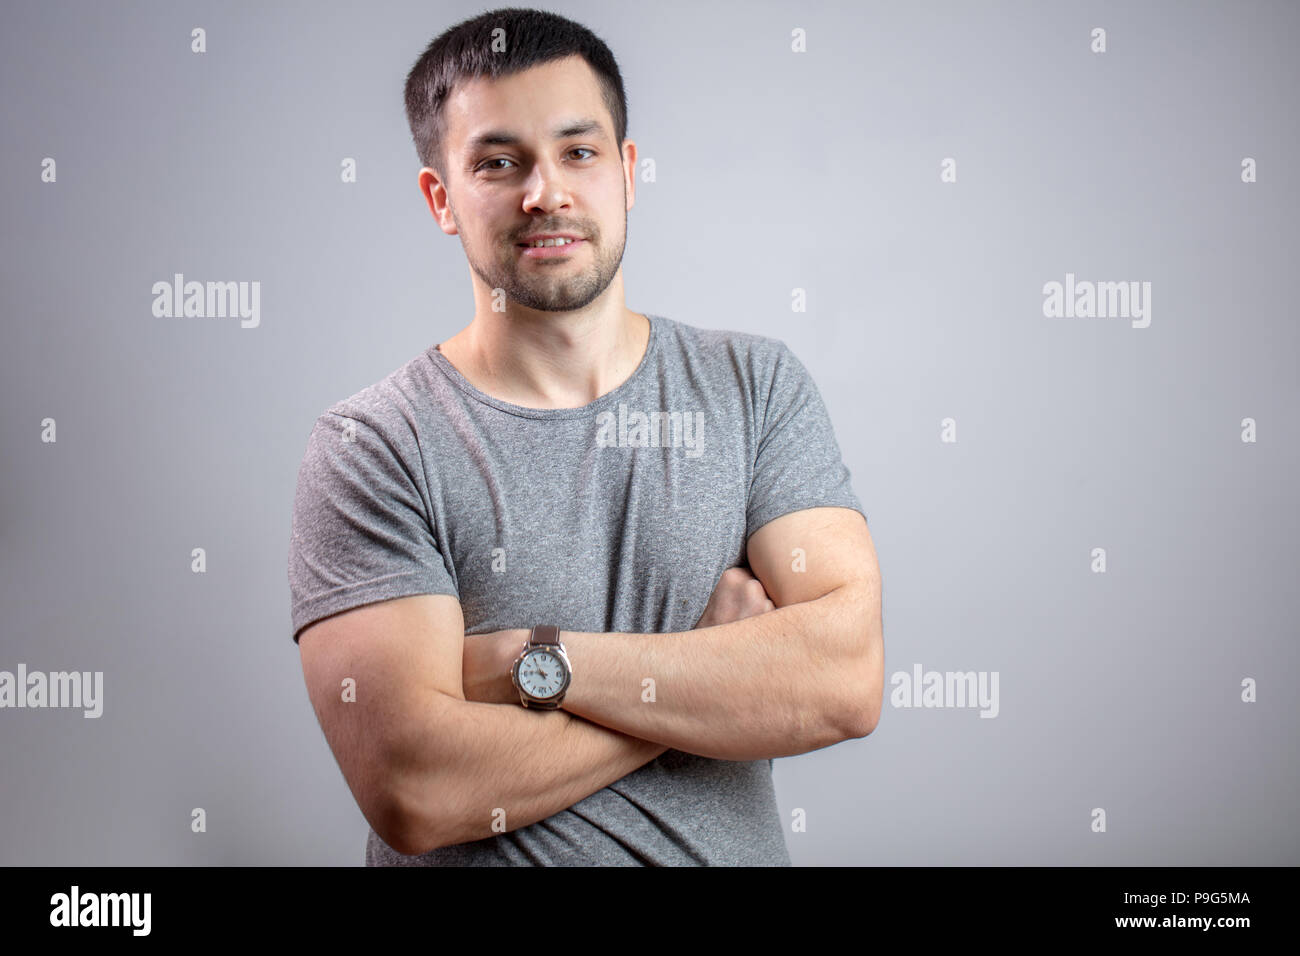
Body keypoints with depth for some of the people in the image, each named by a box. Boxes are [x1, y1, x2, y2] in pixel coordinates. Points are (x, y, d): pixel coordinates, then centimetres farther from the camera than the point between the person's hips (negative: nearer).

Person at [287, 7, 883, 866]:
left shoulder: (758, 385, -4)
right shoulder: (371, 449, -12)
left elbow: (848, 679, -15)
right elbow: (413, 793, -21)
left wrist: (534, 663, -19)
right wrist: (718, 673, -17)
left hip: (733, 847, 2)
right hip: (474, 861, -2)